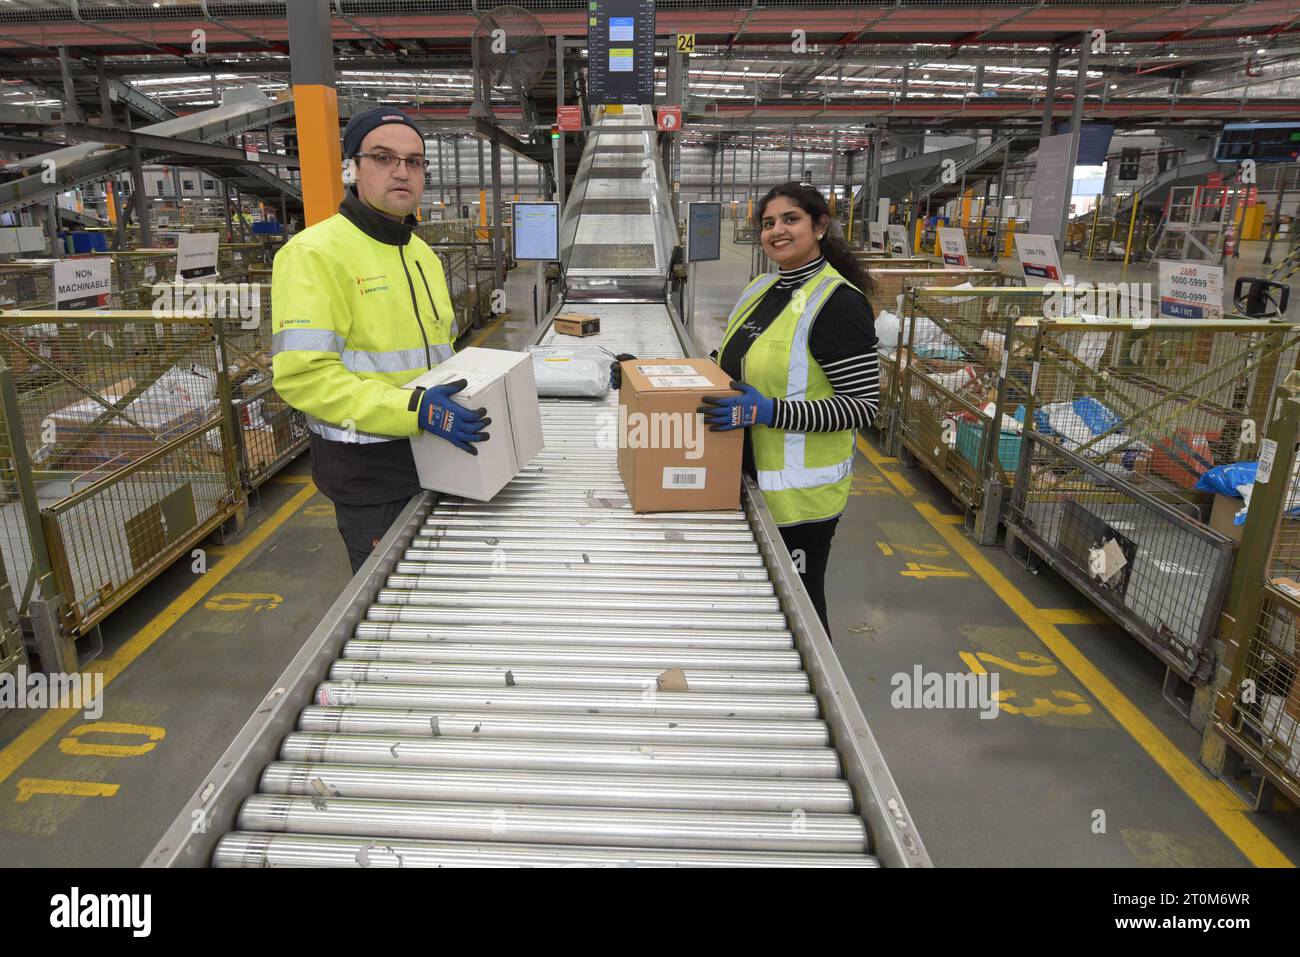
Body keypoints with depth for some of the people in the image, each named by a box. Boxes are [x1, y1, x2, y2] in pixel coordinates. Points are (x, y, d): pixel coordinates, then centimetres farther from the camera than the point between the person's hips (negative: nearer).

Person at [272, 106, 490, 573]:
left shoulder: (423, 254, 13)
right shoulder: (316, 252, -14)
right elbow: (302, 374, -23)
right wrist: (413, 408, -31)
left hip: (431, 457, 8)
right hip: (369, 470, -7)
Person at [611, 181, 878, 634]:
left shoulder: (838, 303, -17)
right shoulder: (760, 290, 8)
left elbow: (863, 405, -20)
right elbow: (723, 367, 16)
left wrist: (768, 411, -30)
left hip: (799, 492, -8)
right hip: (749, 478, 8)